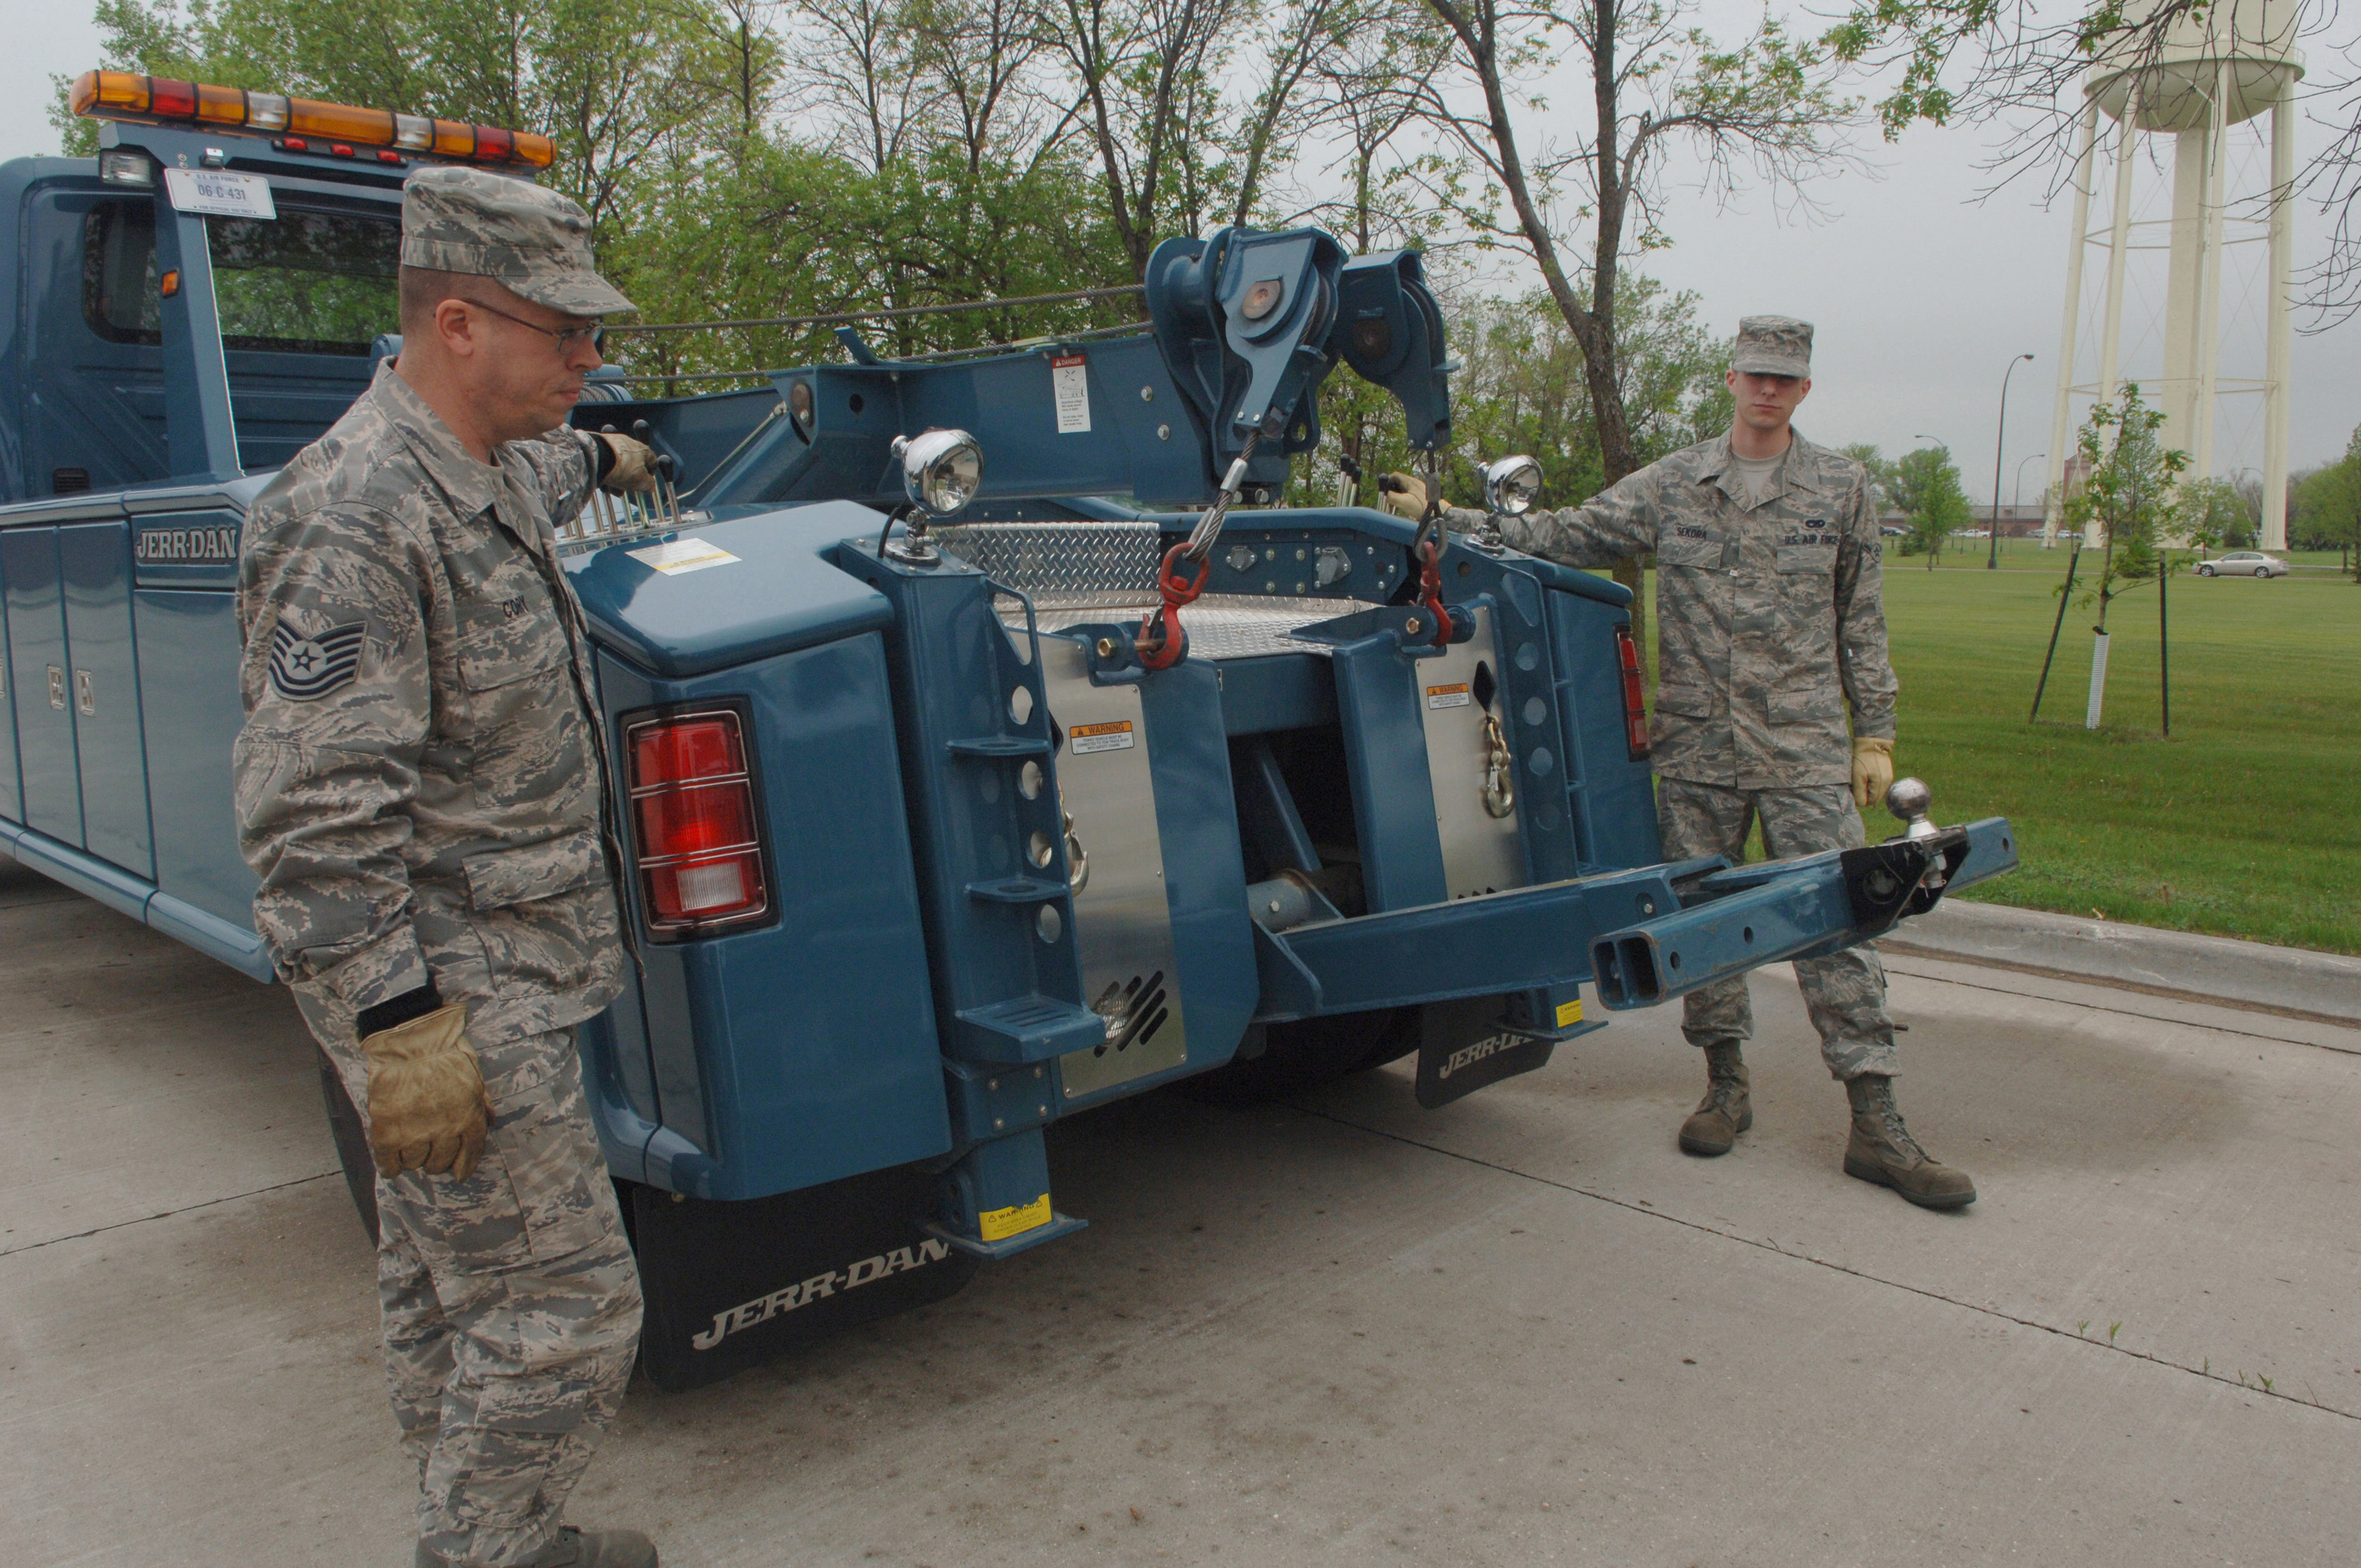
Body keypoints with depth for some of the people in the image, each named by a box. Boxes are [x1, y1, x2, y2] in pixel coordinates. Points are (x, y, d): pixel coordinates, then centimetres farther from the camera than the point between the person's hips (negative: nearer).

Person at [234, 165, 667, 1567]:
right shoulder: (352, 518, -21)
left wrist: (606, 460, 59)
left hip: (503, 967, 10)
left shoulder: (492, 472, 10)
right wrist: (401, 1025, -26)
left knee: (450, 1283, 21)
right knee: (562, 1310, -4)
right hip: (452, 995, -10)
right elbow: (317, 814, -25)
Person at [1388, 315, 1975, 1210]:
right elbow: (1561, 537, 5)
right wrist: (1444, 518, -3)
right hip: (1695, 747, 2)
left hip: (1805, 749, -1)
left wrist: (1875, 736, 5)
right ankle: (1726, 1086, 25)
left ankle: (1876, 1124, 1)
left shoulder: (1842, 490, 6)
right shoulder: (1670, 486, 7)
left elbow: (1862, 624, 9)